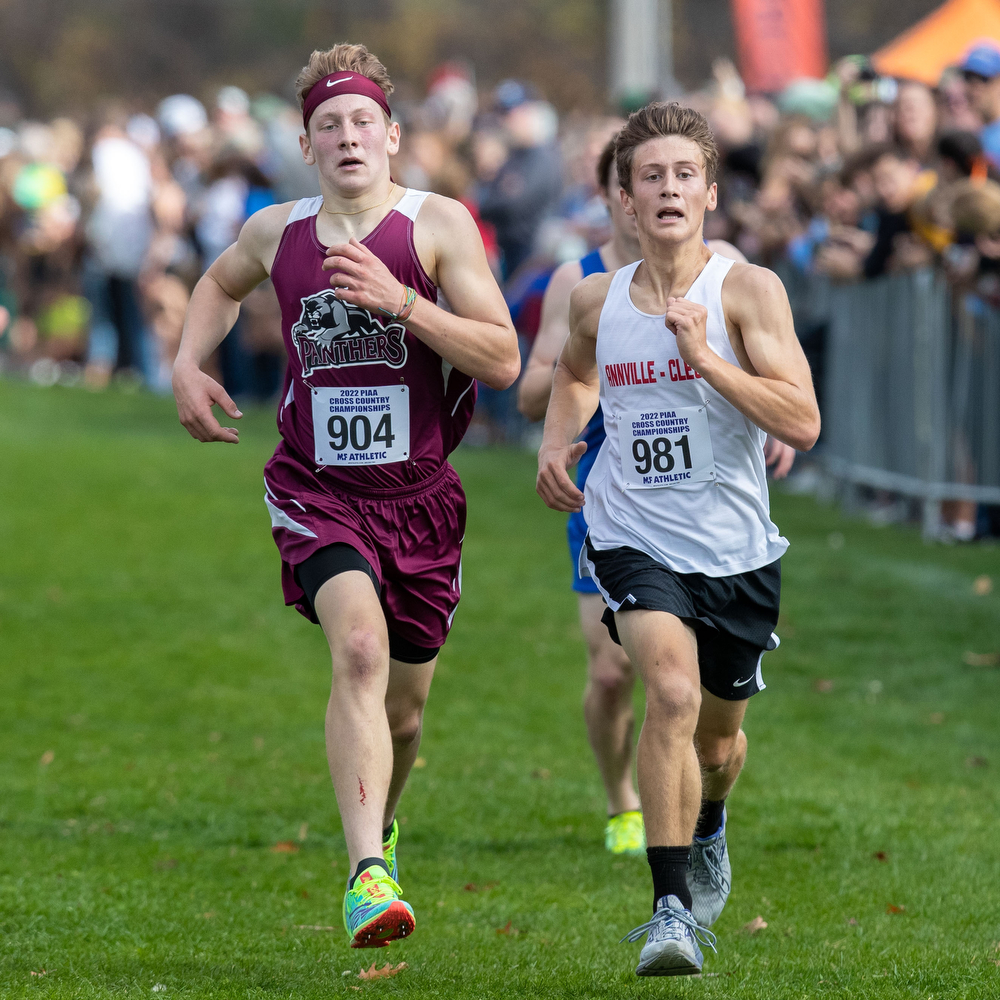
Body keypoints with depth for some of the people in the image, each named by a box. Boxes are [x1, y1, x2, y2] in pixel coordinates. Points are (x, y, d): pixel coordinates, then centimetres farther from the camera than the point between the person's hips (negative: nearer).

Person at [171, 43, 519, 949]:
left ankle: (378, 827, 48)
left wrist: (398, 300, -24)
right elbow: (221, 283, 26)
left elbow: (502, 361, -14)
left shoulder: (439, 225, -8)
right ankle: (368, 876, -35)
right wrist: (188, 364, 9)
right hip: (316, 490, -1)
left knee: (403, 701, 14)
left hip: (419, 493, 1)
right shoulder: (276, 232, 1)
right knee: (360, 647, -27)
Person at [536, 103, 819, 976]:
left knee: (719, 736, 17)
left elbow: (803, 423, -19)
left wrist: (705, 357, -26)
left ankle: (707, 827, 54)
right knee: (673, 693, -26)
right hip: (634, 538, 0)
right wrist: (556, 441, 7)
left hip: (737, 550, 0)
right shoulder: (596, 301, 1)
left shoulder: (747, 290, -10)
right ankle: (672, 908, -20)